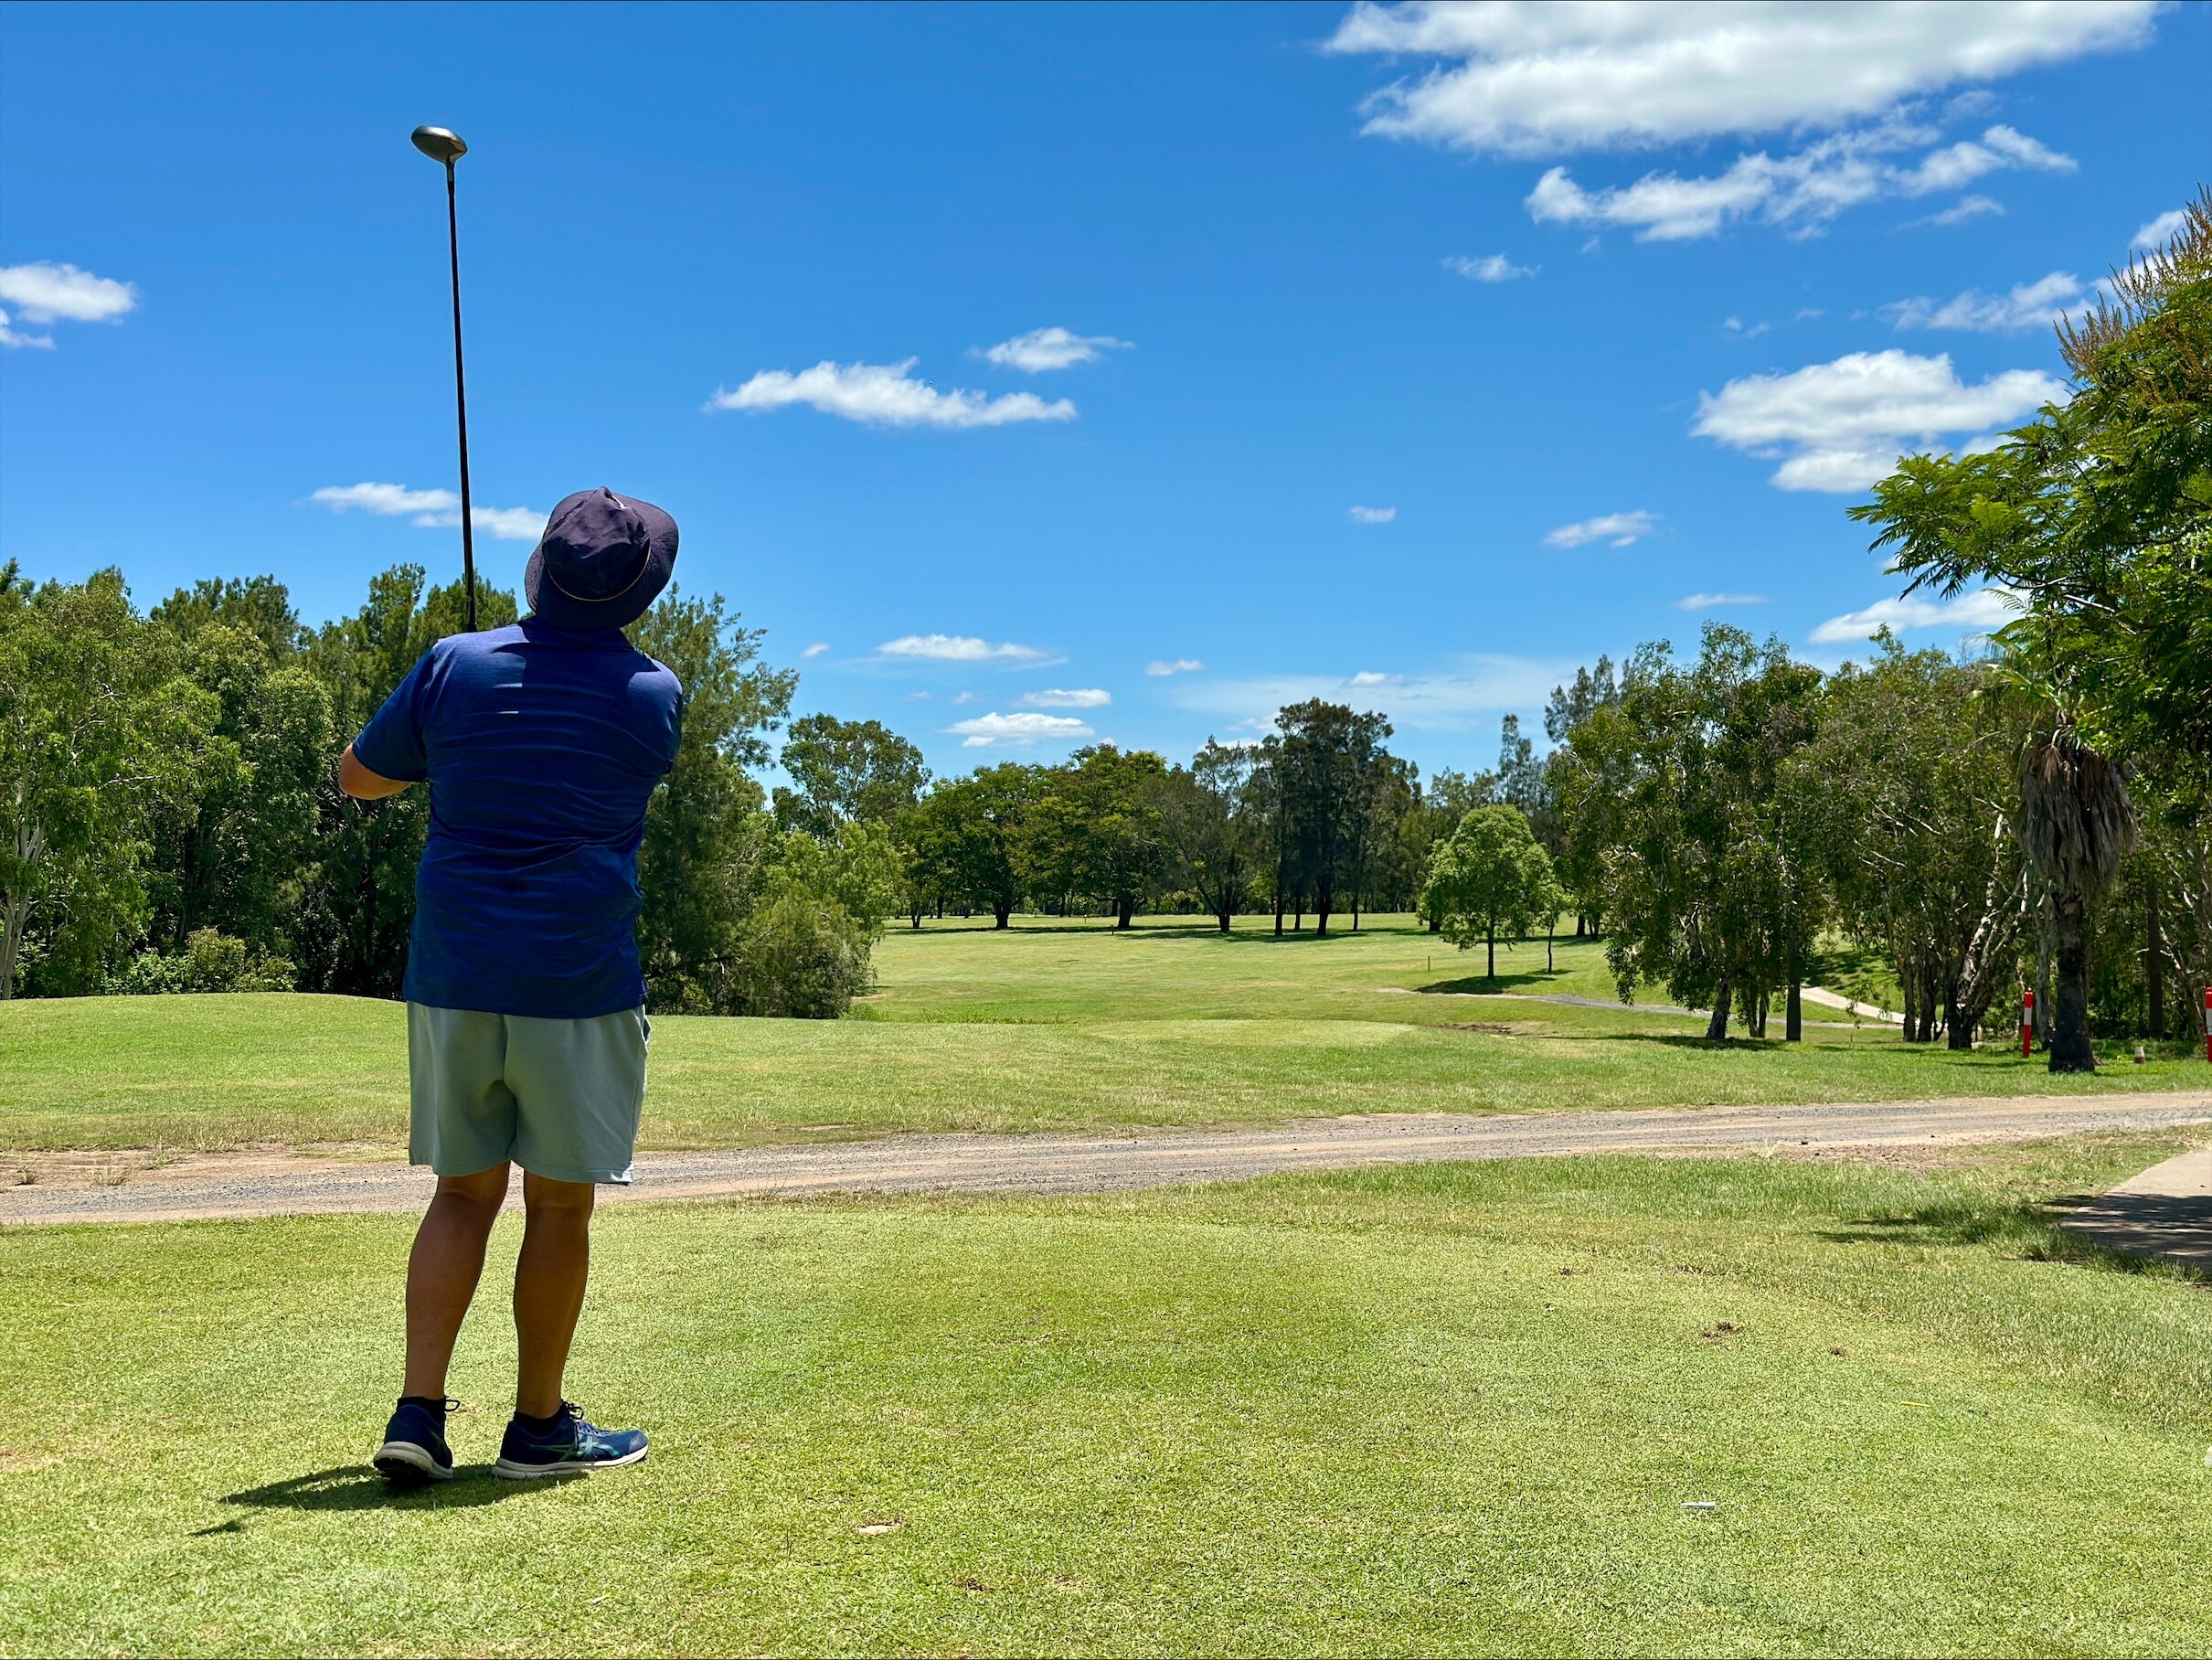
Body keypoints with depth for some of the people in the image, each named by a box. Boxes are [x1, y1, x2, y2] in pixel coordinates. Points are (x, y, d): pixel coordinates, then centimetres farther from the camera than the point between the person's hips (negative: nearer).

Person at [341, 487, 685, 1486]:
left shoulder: (455, 666, 0)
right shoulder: (655, 697, -3)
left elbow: (357, 778, 11)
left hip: (452, 979, 3)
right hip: (578, 988, -3)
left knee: (465, 1191, 14)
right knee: (560, 1205, 8)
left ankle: (417, 1414, 7)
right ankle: (539, 1427, 17)